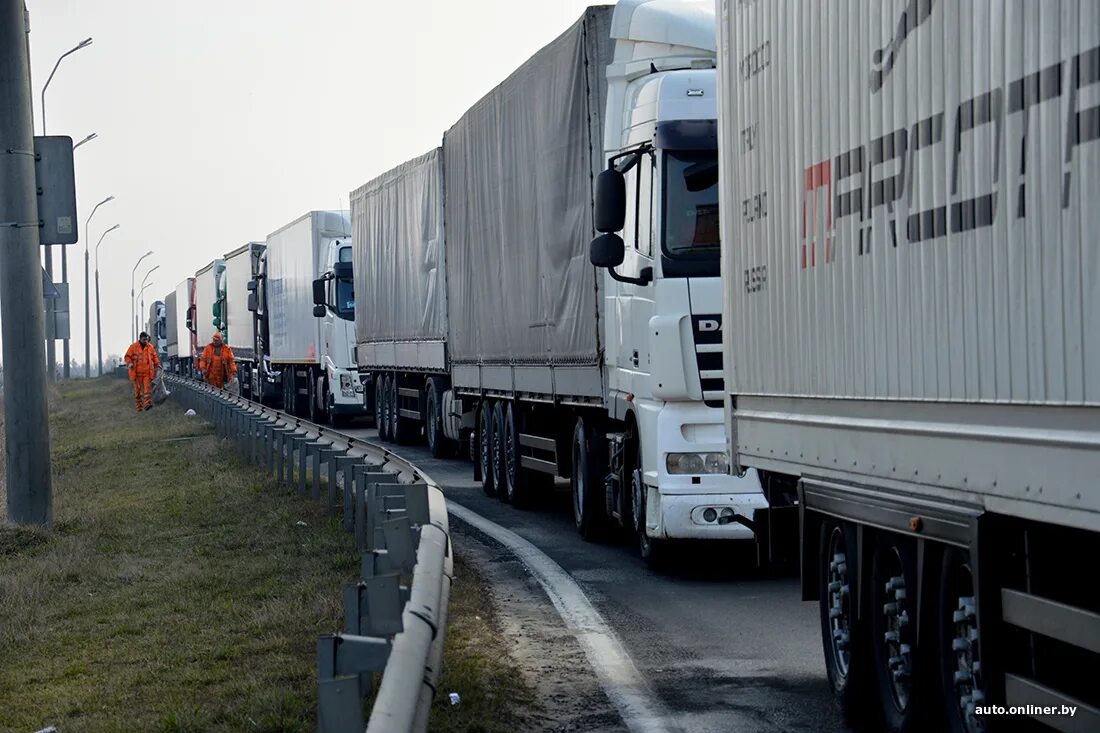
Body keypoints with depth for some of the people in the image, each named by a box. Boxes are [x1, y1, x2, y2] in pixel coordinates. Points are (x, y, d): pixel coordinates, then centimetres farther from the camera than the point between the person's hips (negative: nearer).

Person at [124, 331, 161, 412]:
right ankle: (139, 406, 10)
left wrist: (157, 364, 4)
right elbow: (127, 356, 4)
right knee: (138, 390, 3)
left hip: (147, 372, 1)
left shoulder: (150, 347, 9)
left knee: (147, 388, -13)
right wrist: (129, 363, -15)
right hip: (137, 372, -1)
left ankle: (147, 404, -22)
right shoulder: (133, 346, 2)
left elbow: (154, 357, 19)